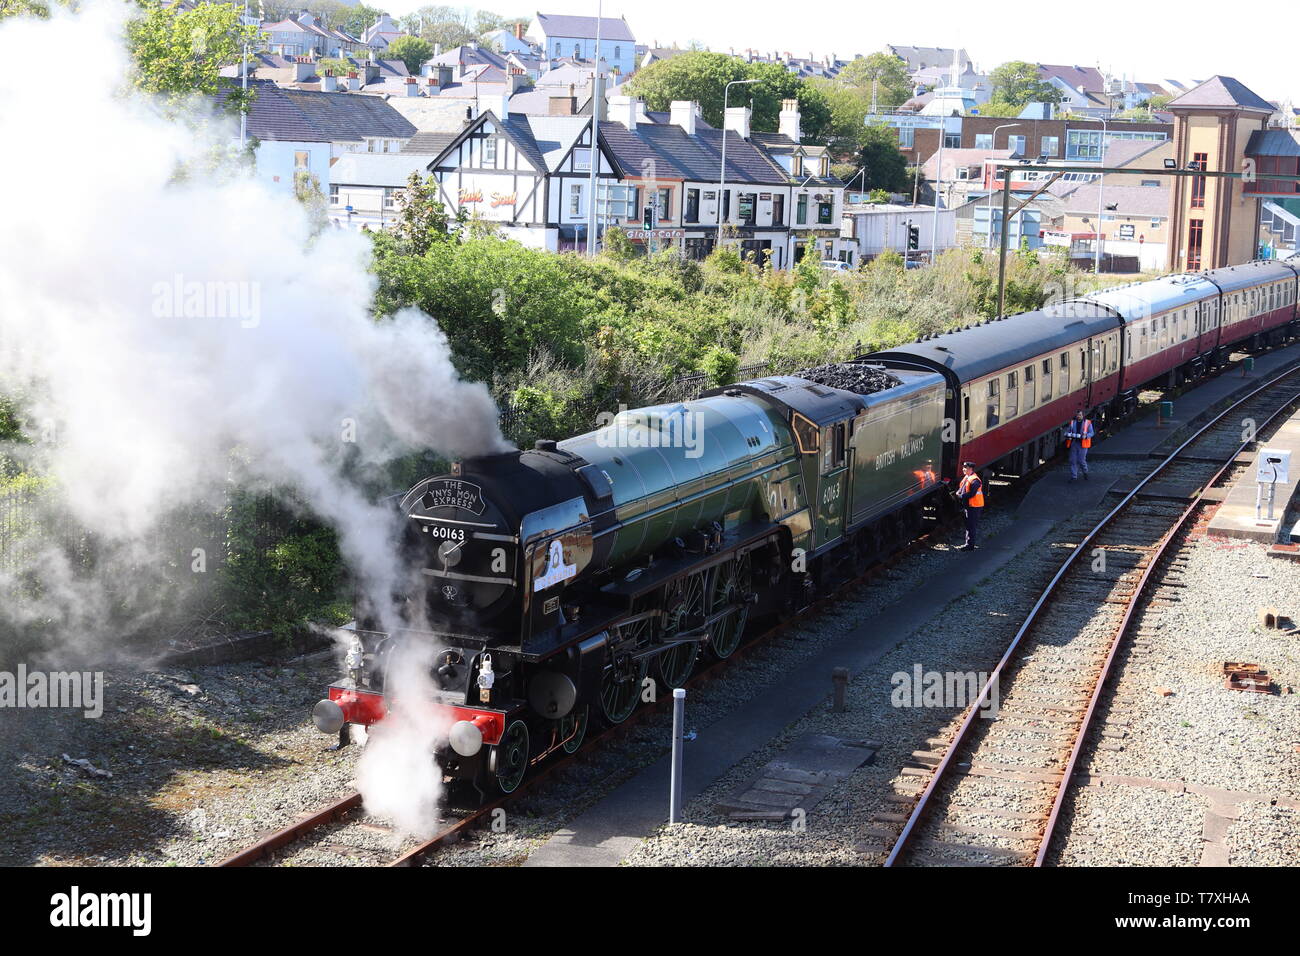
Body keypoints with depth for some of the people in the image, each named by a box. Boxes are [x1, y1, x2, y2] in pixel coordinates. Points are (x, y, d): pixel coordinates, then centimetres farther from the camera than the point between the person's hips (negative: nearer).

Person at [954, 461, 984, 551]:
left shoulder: (974, 480, -18)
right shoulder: (966, 478, 13)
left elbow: (971, 494, -24)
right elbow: (961, 488, 19)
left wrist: (961, 496, -16)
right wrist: (958, 493, -2)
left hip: (974, 506, -10)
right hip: (968, 506, 10)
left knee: (971, 526, -6)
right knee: (968, 526, 16)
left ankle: (969, 545, -3)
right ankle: (968, 544, 24)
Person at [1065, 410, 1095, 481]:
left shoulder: (1087, 423, 1)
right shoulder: (1072, 422, 10)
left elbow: (1091, 433, -1)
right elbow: (1067, 431, 13)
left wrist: (1086, 436, -21)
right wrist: (1068, 435, -10)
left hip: (1082, 444, -3)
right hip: (1073, 443, 3)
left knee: (1081, 460, -6)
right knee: (1073, 460, 0)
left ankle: (1085, 472, 22)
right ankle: (1073, 476, 8)